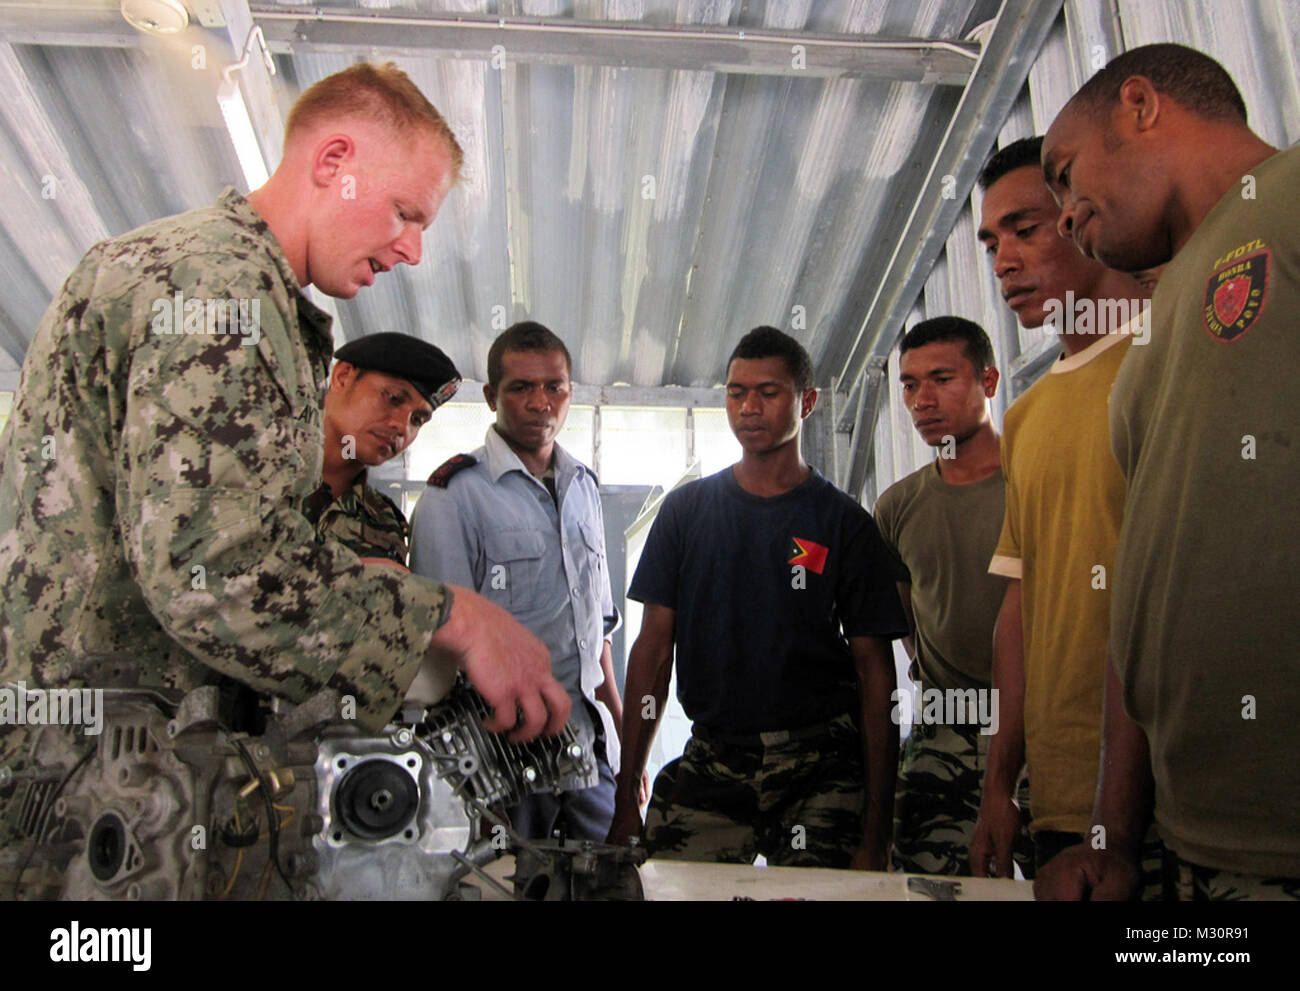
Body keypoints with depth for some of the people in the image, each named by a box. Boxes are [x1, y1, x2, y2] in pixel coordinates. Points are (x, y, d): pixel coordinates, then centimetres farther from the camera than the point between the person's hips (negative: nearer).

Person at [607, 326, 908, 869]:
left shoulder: (845, 523, 2)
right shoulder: (685, 509, 8)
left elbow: (875, 672, 0)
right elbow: (653, 648, 7)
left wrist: (877, 829, -6)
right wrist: (626, 795, 2)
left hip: (819, 765, -1)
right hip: (710, 759, 2)